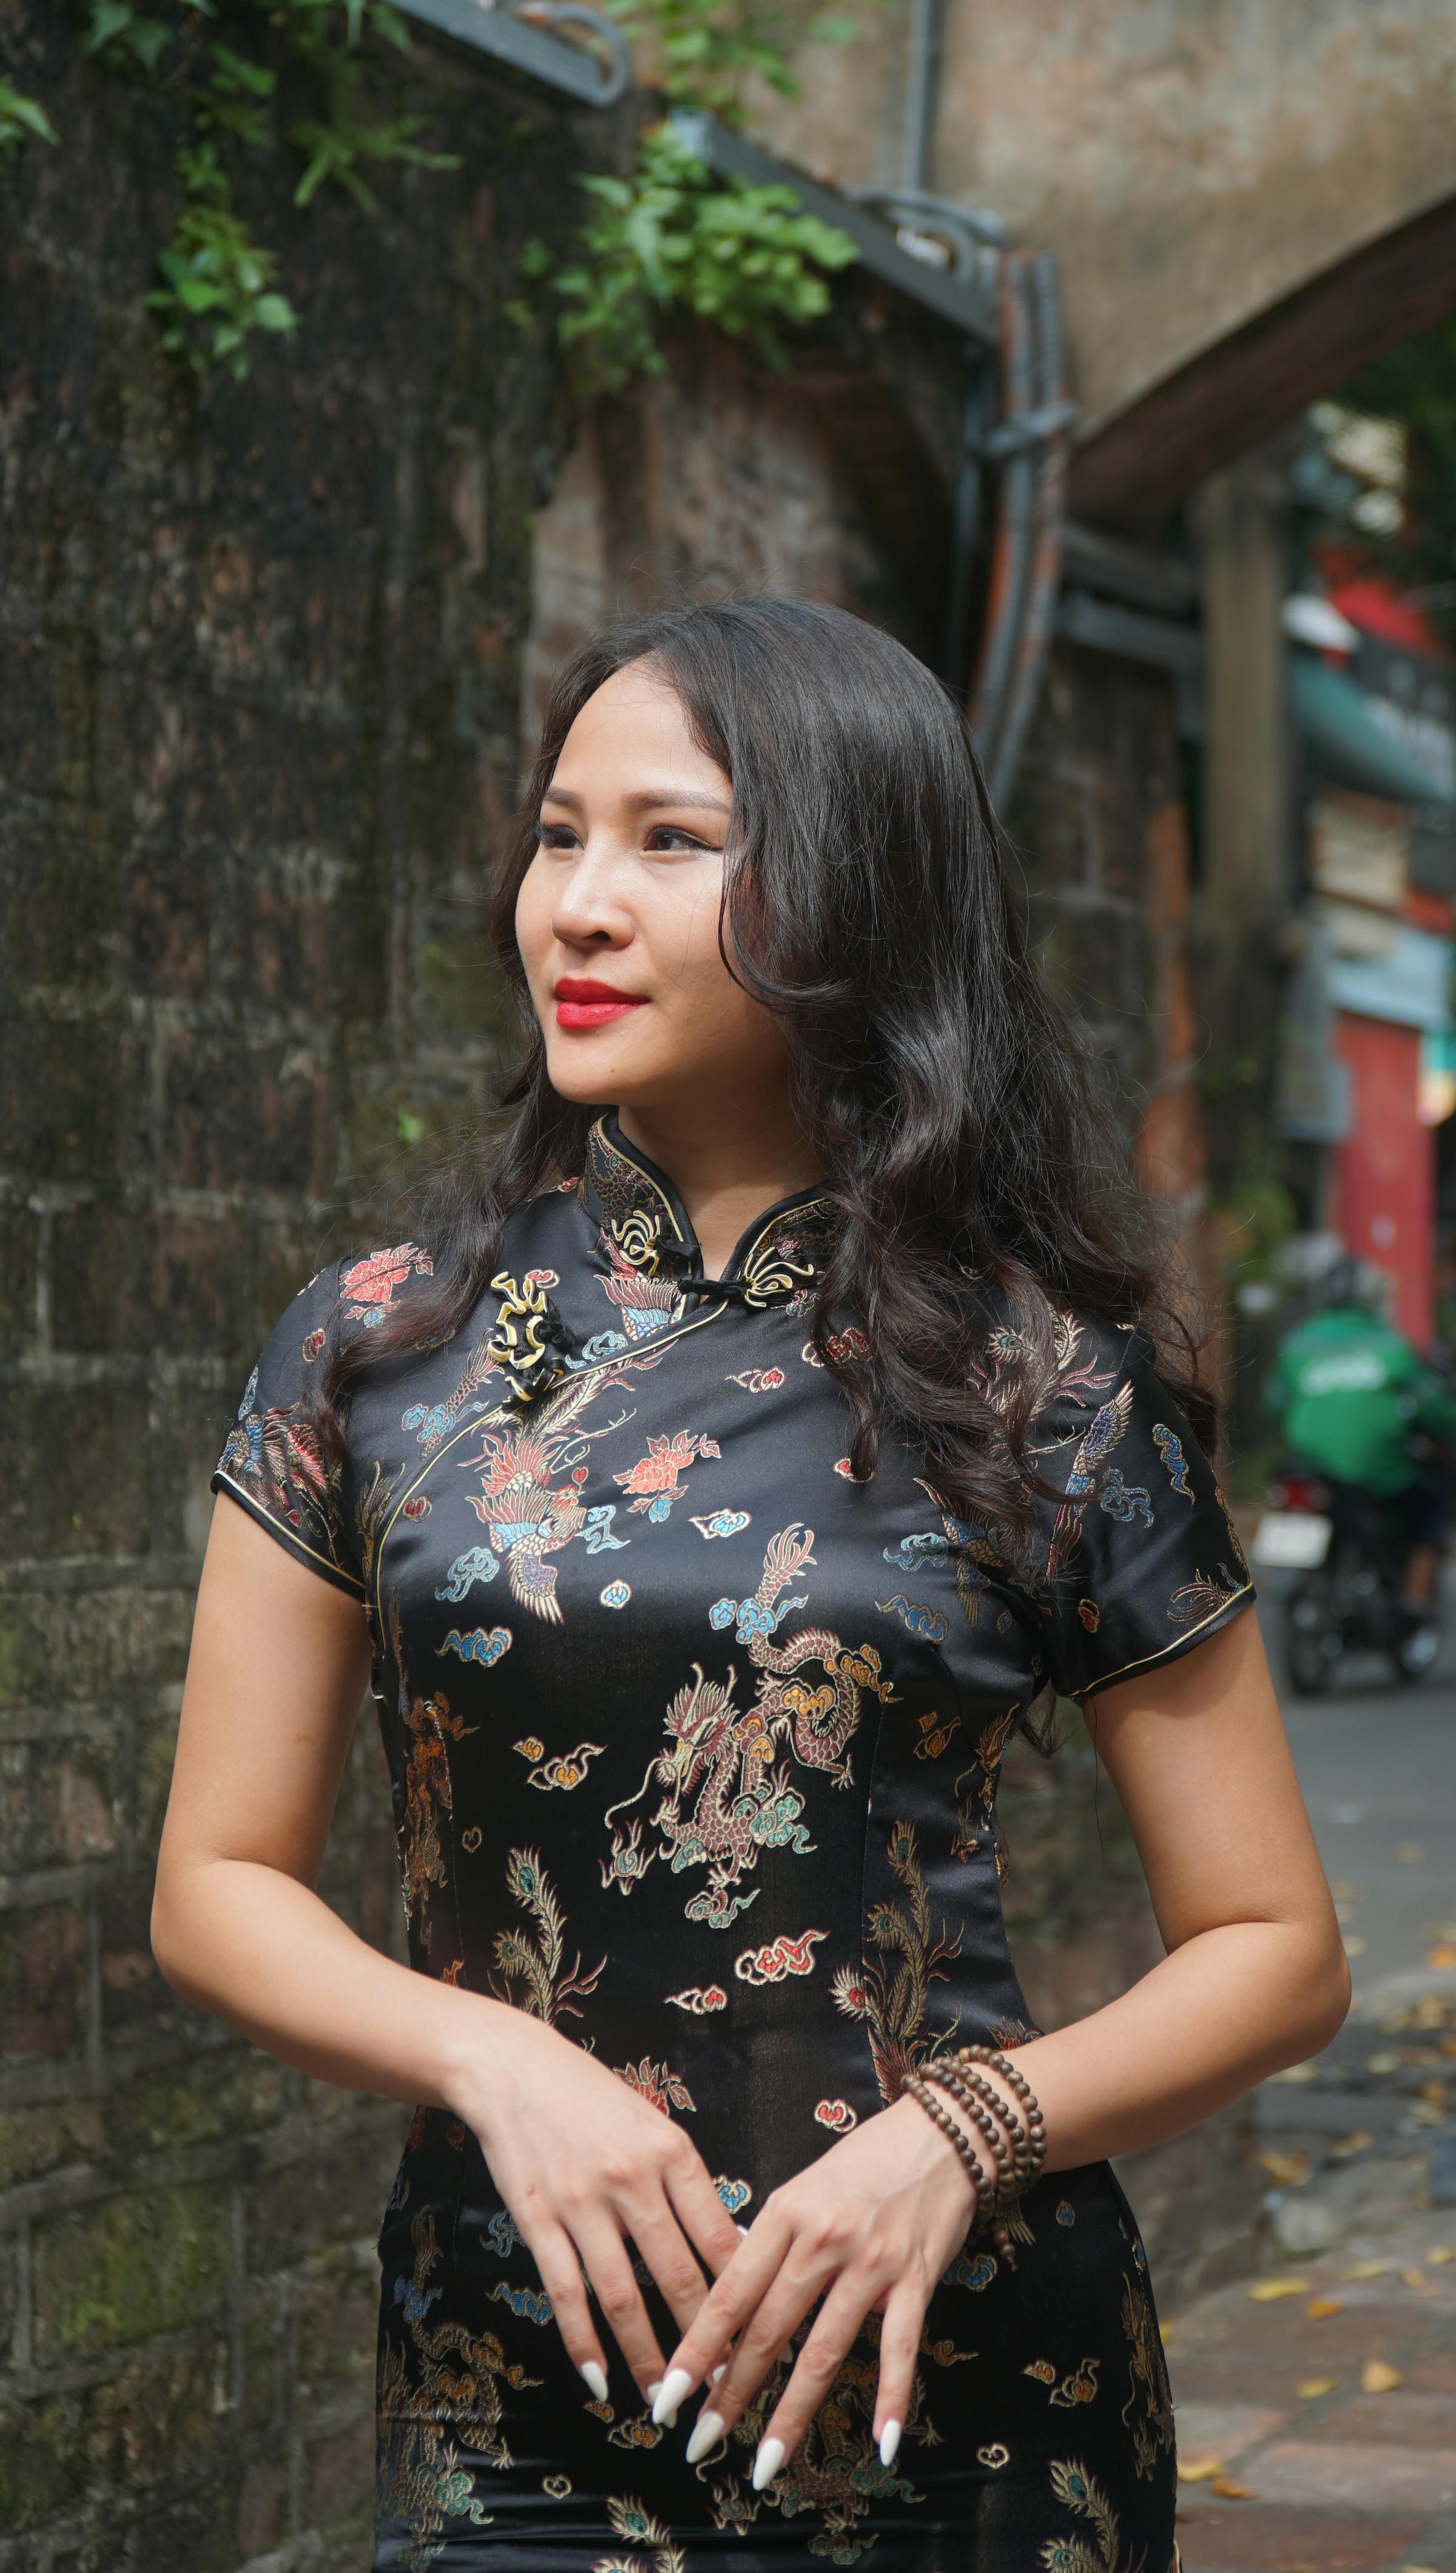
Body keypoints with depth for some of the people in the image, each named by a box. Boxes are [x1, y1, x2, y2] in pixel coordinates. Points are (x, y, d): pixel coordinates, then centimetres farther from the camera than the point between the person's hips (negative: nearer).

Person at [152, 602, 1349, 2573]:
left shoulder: (1050, 1390, -3)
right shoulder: (377, 1353, 1)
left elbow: (1276, 1952, 0)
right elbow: (219, 1885, 4)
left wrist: (959, 2130, -16)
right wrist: (500, 2064, -13)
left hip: (962, 2407, -1)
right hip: (514, 2395, 1)